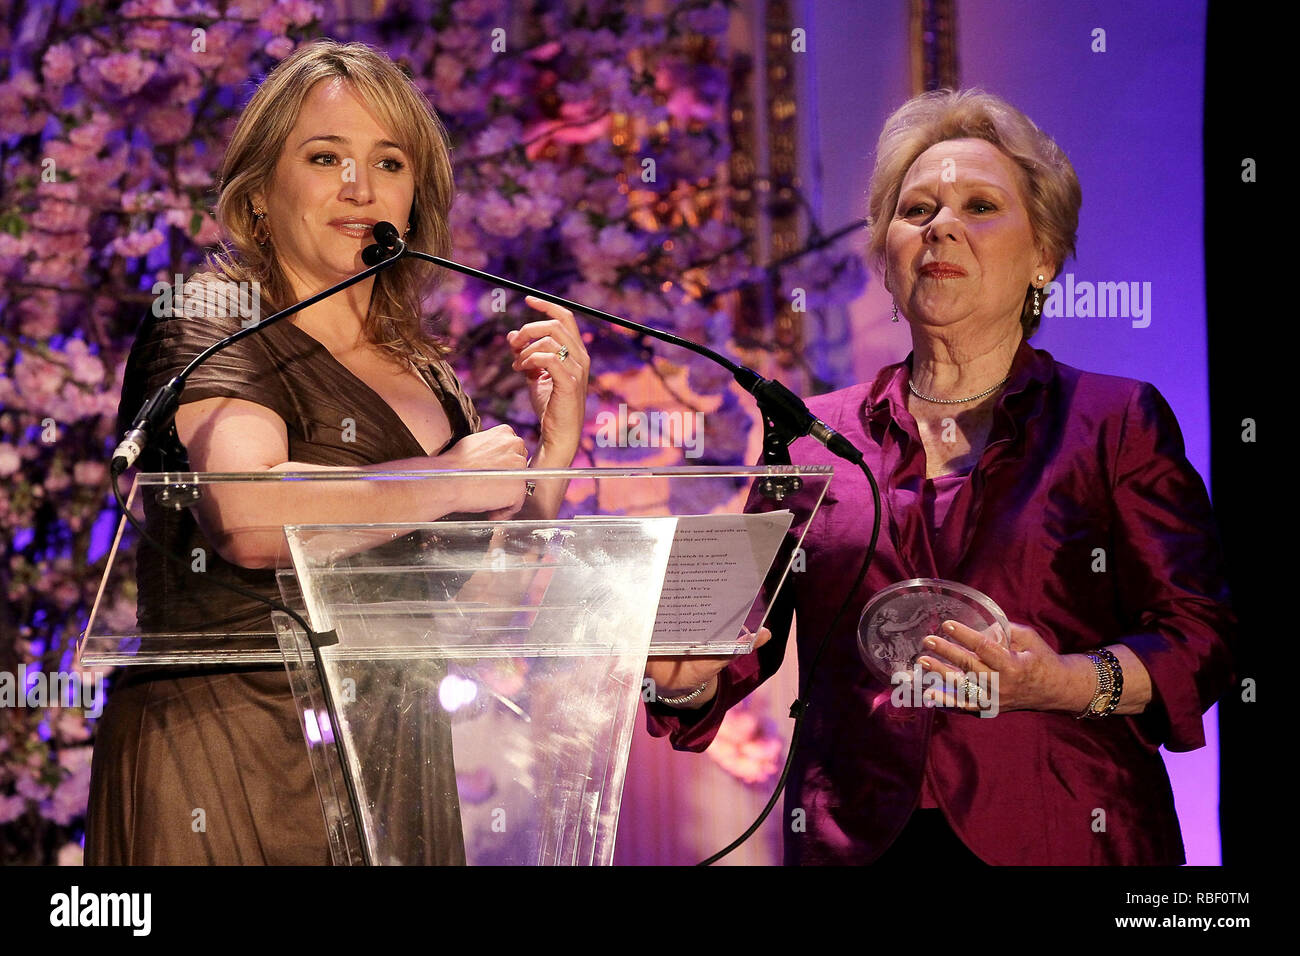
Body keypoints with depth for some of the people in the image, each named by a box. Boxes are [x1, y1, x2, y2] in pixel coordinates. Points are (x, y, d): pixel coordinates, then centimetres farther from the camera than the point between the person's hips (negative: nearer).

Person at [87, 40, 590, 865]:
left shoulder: (425, 374, 14)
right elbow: (246, 517, -27)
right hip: (228, 769, -6)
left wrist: (558, 447, 5)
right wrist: (451, 481, -15)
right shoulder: (206, 331, -7)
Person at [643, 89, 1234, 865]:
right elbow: (740, 641, 10)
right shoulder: (812, 436, 12)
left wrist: (1070, 683, -18)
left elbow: (1200, 637, -1)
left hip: (1057, 840, -2)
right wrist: (682, 674, -13)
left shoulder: (1118, 422, 5)